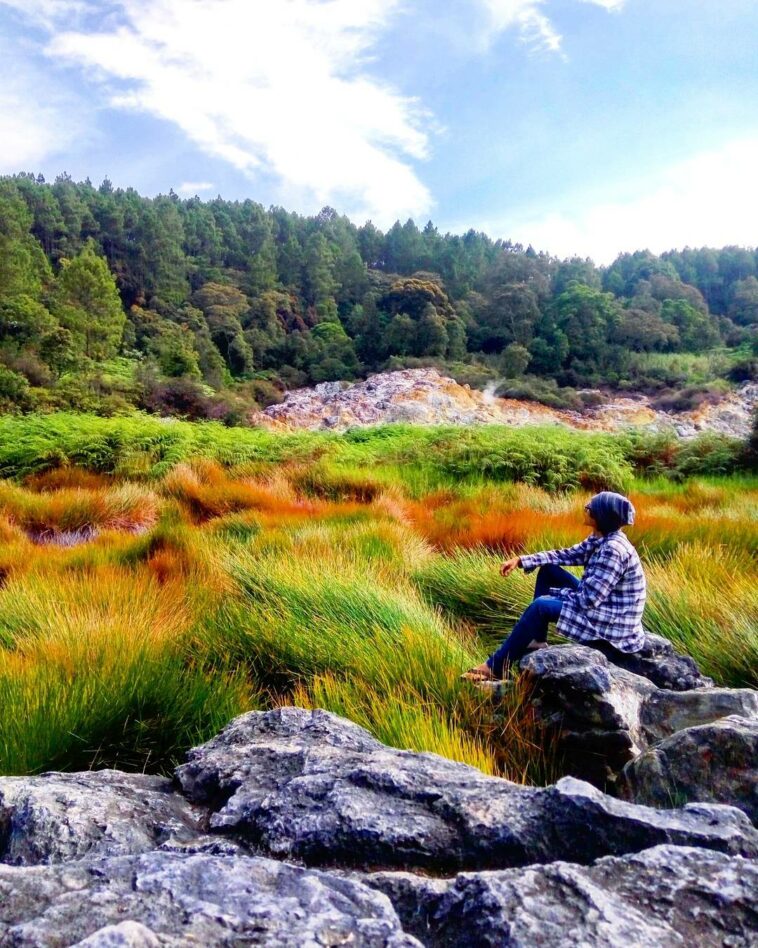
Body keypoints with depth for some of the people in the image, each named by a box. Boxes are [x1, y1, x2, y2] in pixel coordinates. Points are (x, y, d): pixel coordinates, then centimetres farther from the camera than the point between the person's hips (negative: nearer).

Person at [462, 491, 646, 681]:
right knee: (548, 570, 10)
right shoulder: (600, 539, 1)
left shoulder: (613, 549, -28)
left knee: (541, 606, -19)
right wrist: (520, 560, 1)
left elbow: (589, 600, -29)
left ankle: (495, 667, -10)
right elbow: (567, 555, 8)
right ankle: (537, 640, 14)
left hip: (612, 623, -10)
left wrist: (559, 592, -10)